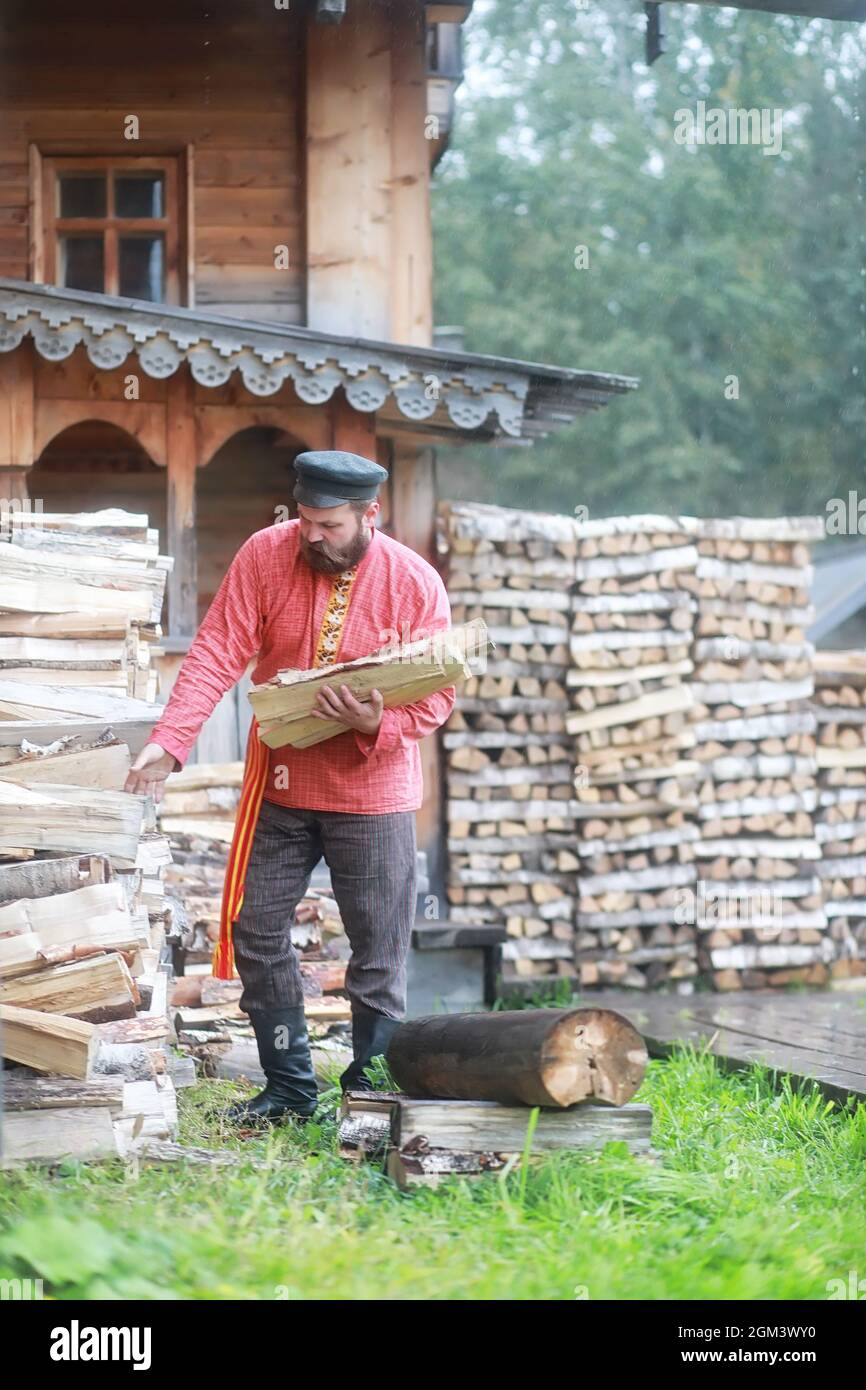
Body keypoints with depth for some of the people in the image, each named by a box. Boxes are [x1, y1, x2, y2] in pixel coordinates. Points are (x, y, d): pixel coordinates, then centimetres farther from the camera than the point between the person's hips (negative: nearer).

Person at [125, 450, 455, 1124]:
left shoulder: (415, 583, -12)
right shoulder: (265, 556, -9)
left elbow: (438, 695, -8)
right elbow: (217, 653, -14)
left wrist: (376, 725, -28)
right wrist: (169, 741, -25)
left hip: (372, 787, -2)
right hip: (278, 783, 2)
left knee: (379, 949, 0)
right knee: (255, 930, 6)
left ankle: (371, 1088, 12)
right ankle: (289, 1086, 19)